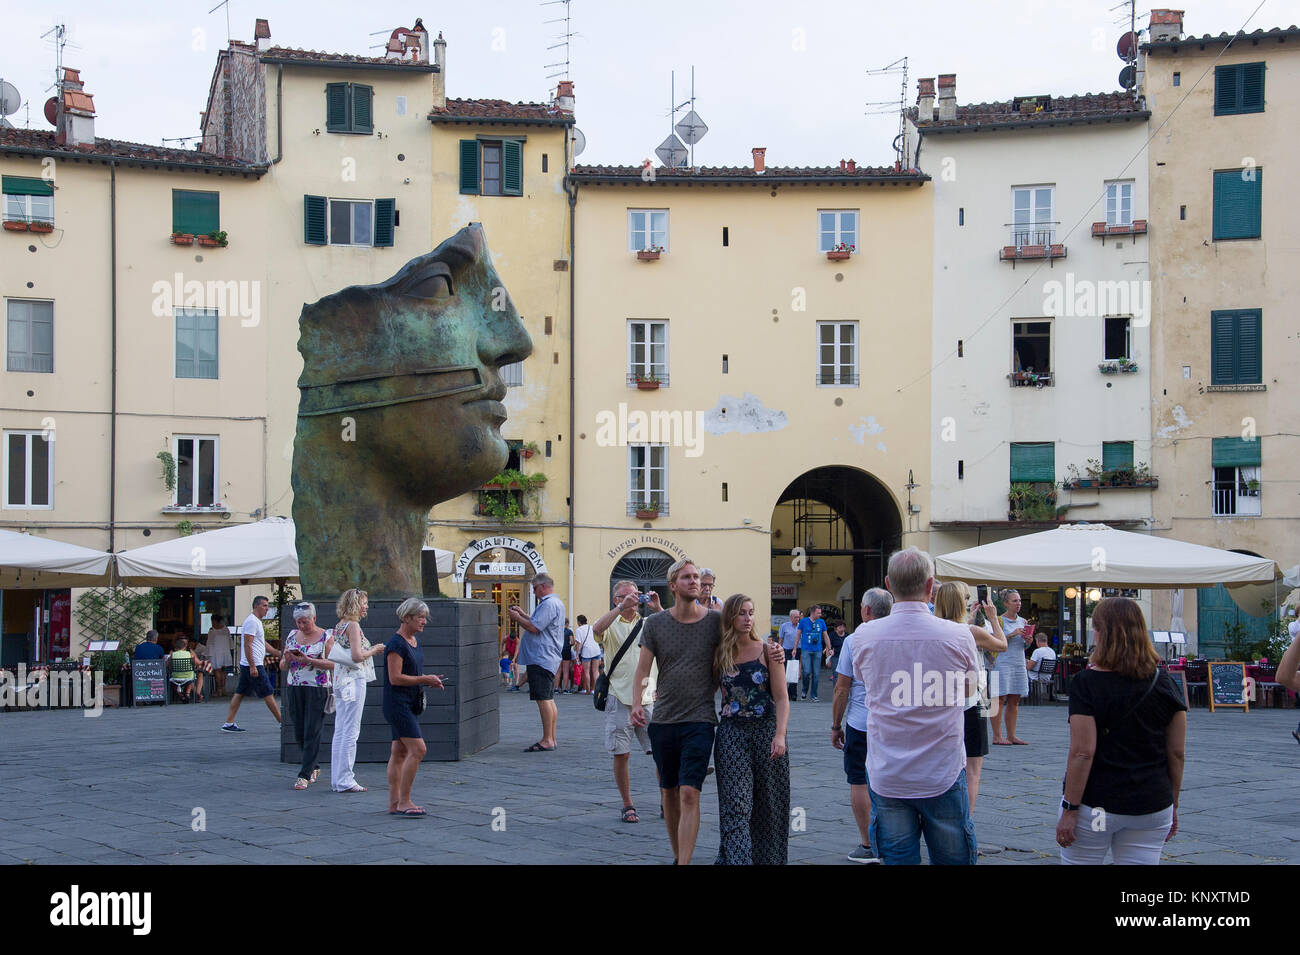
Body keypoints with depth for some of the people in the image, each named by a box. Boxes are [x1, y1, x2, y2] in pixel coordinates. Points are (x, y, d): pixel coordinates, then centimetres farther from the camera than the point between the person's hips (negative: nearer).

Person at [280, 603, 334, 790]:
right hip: (294, 689, 5)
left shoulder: (325, 637, -2)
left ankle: (304, 775, -4)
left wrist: (308, 660, -21)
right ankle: (314, 767, 27)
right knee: (299, 734, 8)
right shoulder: (292, 636, 11)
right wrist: (287, 658, -9)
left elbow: (332, 664, -12)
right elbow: (282, 667, 14)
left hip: (317, 690, -5)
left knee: (312, 734, -7)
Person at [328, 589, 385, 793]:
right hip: (354, 679, -9)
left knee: (340, 731, 11)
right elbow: (357, 655, -20)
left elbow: (328, 652, 14)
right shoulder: (353, 625, -12)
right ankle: (345, 781, -5)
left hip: (340, 680, 9)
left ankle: (337, 778, 14)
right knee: (350, 732, -6)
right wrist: (374, 650, -4)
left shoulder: (339, 626, 13)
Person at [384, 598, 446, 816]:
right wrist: (424, 680, -17)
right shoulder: (396, 644, -16)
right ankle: (404, 802, -9)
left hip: (409, 703, 10)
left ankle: (394, 804, 13)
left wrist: (428, 679, 6)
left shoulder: (414, 640, 14)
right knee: (418, 749, -14)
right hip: (397, 702, -10)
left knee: (400, 752, 10)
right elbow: (395, 678, -20)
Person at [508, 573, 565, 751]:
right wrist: (523, 614, 21)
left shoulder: (549, 604, -16)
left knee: (543, 699, -10)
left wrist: (517, 618, -7)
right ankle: (551, 739, 18)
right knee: (548, 699, 13)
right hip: (548, 659, 11)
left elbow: (534, 628, -21)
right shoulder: (555, 603, 19)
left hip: (542, 659, -11)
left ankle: (547, 740, -10)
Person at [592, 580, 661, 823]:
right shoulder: (611, 625, 3)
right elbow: (597, 629, -21)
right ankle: (628, 805, 14)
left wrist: (658, 609, -13)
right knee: (621, 755, 1)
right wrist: (622, 607, -25)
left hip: (648, 697, 2)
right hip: (620, 698, -2)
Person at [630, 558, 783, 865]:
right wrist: (637, 702, -15)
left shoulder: (716, 621, 0)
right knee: (669, 793, 13)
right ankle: (677, 855, 29)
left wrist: (772, 656, -10)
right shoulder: (655, 623, 2)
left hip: (699, 721, -3)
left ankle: (684, 863, -15)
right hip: (663, 721, 3)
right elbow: (643, 669, 3)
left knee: (689, 794, -14)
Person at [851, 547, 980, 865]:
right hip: (942, 777, -1)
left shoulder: (865, 636, -6)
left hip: (886, 777, 1)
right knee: (951, 860, 10)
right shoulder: (958, 636, -10)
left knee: (897, 859, 7)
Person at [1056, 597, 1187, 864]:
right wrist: (1172, 804, 15)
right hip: (1152, 807, 4)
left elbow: (1082, 753, -15)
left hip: (1094, 806, -4)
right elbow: (1176, 753, 5)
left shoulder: (1087, 684, -11)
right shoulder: (1164, 684, 1)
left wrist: (1070, 809, -10)